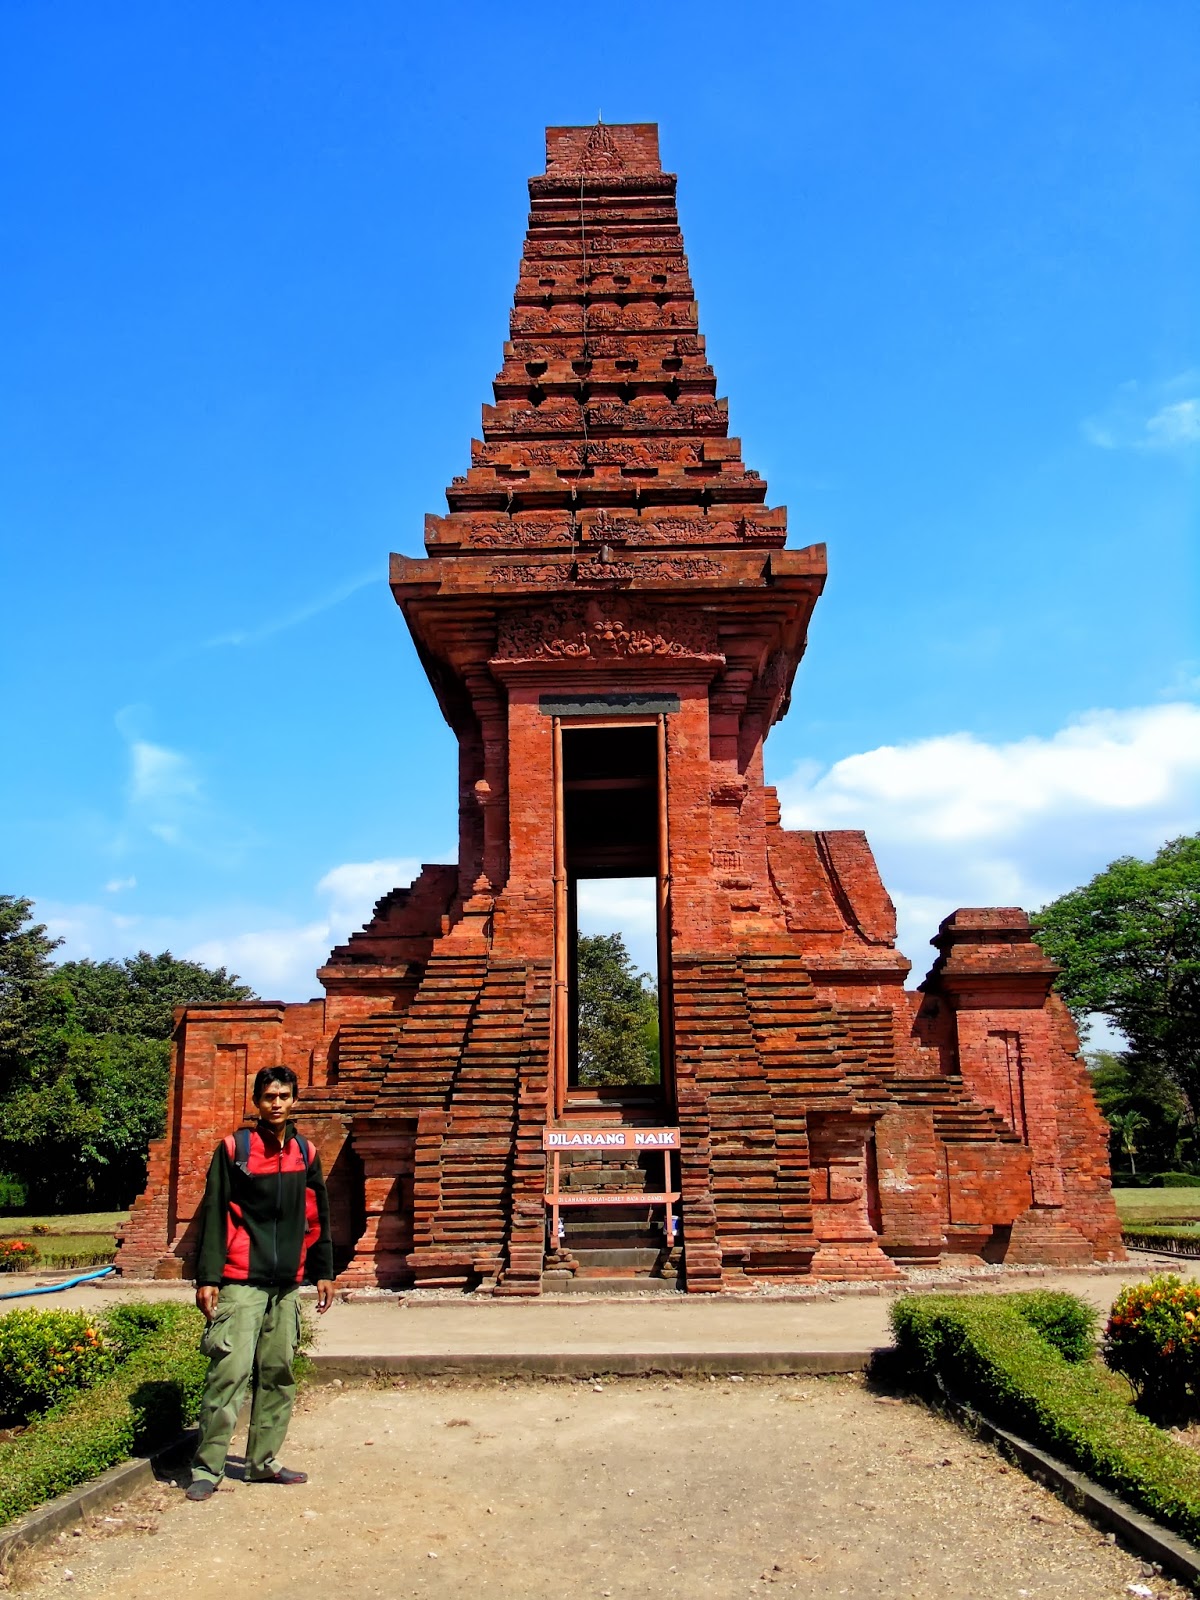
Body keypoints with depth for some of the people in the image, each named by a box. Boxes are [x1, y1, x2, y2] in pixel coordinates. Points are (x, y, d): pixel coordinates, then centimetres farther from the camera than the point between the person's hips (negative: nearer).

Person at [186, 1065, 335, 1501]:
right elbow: (213, 1216, -4)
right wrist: (207, 1277, -10)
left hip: (288, 1284, 5)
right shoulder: (234, 1149, -2)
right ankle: (207, 1468, -1)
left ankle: (262, 1461, 20)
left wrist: (323, 1273, 13)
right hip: (242, 1282, -5)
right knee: (230, 1372, -10)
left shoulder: (306, 1153, 10)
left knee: (278, 1375, 9)